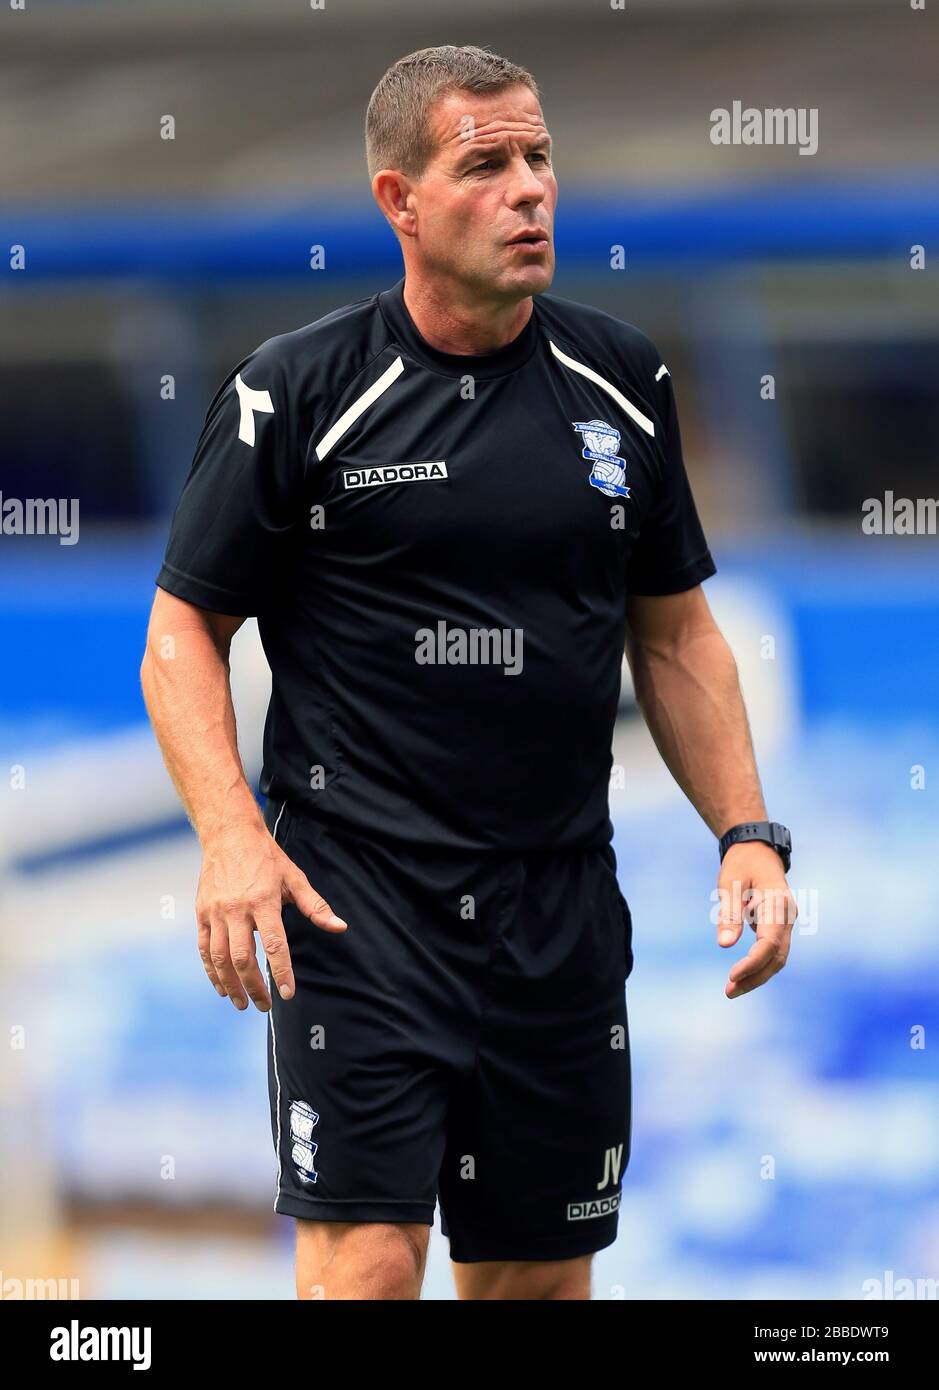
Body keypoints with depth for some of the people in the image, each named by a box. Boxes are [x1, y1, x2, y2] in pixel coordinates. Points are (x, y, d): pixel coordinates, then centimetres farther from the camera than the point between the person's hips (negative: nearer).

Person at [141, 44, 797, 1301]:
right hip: (357, 897, -4)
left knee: (542, 1272, 9)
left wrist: (747, 833, 5)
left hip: (565, 906, 5)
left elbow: (675, 633, 17)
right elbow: (183, 632, -1)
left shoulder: (622, 382, 9)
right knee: (366, 1257, -15)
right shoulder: (297, 394, -4)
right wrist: (232, 836, -16)